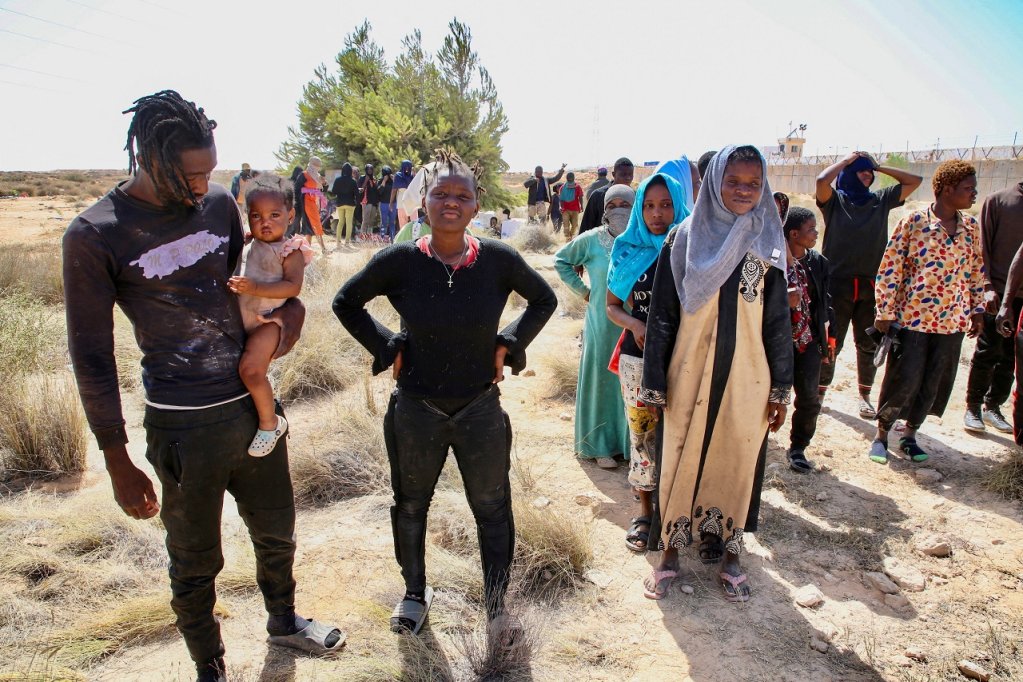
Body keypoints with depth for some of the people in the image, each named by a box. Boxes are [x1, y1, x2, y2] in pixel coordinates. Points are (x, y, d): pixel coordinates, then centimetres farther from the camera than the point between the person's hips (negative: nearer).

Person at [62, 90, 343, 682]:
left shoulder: (219, 204, 2)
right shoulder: (95, 236, -12)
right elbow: (92, 355, -8)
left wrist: (288, 305, -5)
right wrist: (117, 461, -7)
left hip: (254, 402, 5)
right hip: (185, 426, -5)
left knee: (277, 531, 23)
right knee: (195, 562, 14)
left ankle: (284, 620, 50)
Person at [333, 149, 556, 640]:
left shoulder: (498, 259, -10)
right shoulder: (399, 260, -12)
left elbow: (544, 299, 7)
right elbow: (346, 303, 4)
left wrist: (508, 344, -3)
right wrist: (387, 348, -4)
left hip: (480, 409, 0)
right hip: (415, 411, 1)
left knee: (492, 509, 13)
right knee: (410, 506, 19)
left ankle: (496, 603, 36)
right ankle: (415, 592, 45)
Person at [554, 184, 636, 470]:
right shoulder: (592, 240, -5)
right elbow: (561, 259, 9)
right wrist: (582, 290, 2)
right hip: (602, 324, -1)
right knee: (601, 379, 5)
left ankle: (629, 440, 26)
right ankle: (601, 445, 17)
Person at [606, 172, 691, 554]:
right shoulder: (629, 251, 4)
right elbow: (612, 305, 8)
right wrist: (634, 323, -12)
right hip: (638, 358, 1)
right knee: (642, 434, 9)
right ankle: (645, 512, 25)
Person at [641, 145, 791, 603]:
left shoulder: (767, 244, 2)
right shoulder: (684, 240, -4)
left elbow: (778, 322, 5)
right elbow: (661, 316, -3)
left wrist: (781, 389, 3)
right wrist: (654, 385, -4)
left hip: (747, 380, 2)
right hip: (690, 377, -1)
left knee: (737, 464, 11)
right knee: (682, 463, 9)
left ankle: (728, 552, 32)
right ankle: (671, 551, 27)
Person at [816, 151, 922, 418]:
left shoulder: (881, 200, 11)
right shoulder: (834, 200, 0)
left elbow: (915, 181, 14)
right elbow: (822, 180, -19)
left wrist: (879, 166, 11)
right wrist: (847, 159, -4)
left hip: (871, 284, 4)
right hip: (837, 283, -4)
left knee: (868, 344, 10)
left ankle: (864, 395, 22)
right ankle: (820, 393, 16)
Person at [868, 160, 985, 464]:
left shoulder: (971, 227, 8)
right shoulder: (913, 222, -8)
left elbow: (976, 271, 17)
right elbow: (890, 269, -8)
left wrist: (977, 309, 15)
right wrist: (885, 312, -9)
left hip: (951, 322, 5)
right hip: (912, 318, -5)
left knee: (934, 384, 10)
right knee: (903, 381, -1)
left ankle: (909, 435, 27)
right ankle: (881, 435, 17)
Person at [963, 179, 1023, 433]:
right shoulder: (997, 201, 0)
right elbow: (982, 247, -3)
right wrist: (987, 286, -12)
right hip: (997, 292, -3)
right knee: (987, 352, 0)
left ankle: (992, 406, 18)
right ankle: (973, 408, 11)